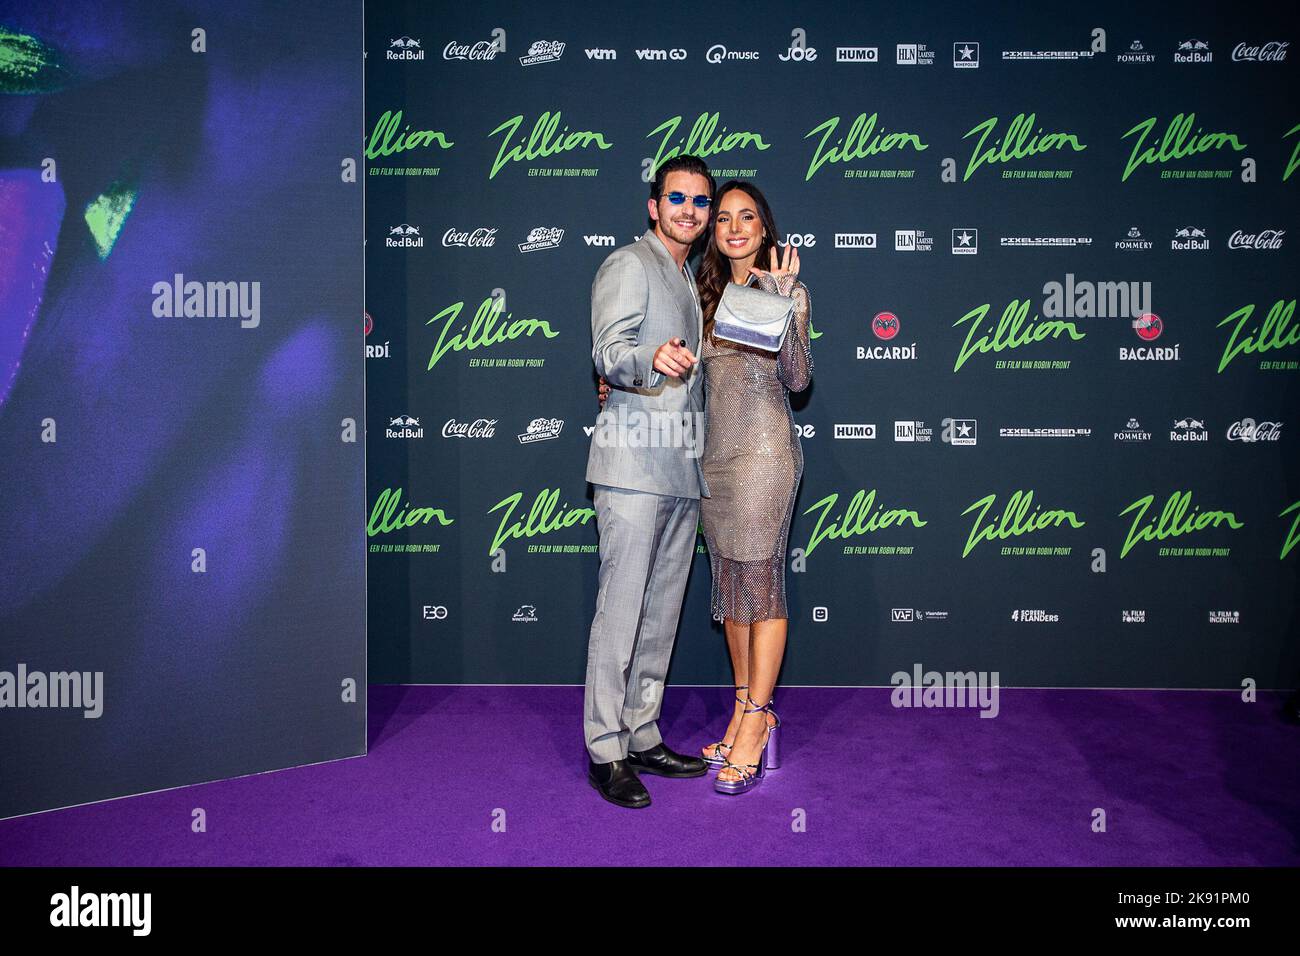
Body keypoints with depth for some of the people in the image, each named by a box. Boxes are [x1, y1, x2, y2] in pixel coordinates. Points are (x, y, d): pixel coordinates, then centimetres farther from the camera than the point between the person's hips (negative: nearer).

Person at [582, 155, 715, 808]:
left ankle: (642, 738, 19)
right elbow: (607, 354, -17)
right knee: (620, 611, -7)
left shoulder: (690, 279, 25)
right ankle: (605, 752, 1)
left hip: (681, 471, 8)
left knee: (661, 614, 10)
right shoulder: (630, 265, -1)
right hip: (633, 466, -8)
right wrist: (652, 358, -34)